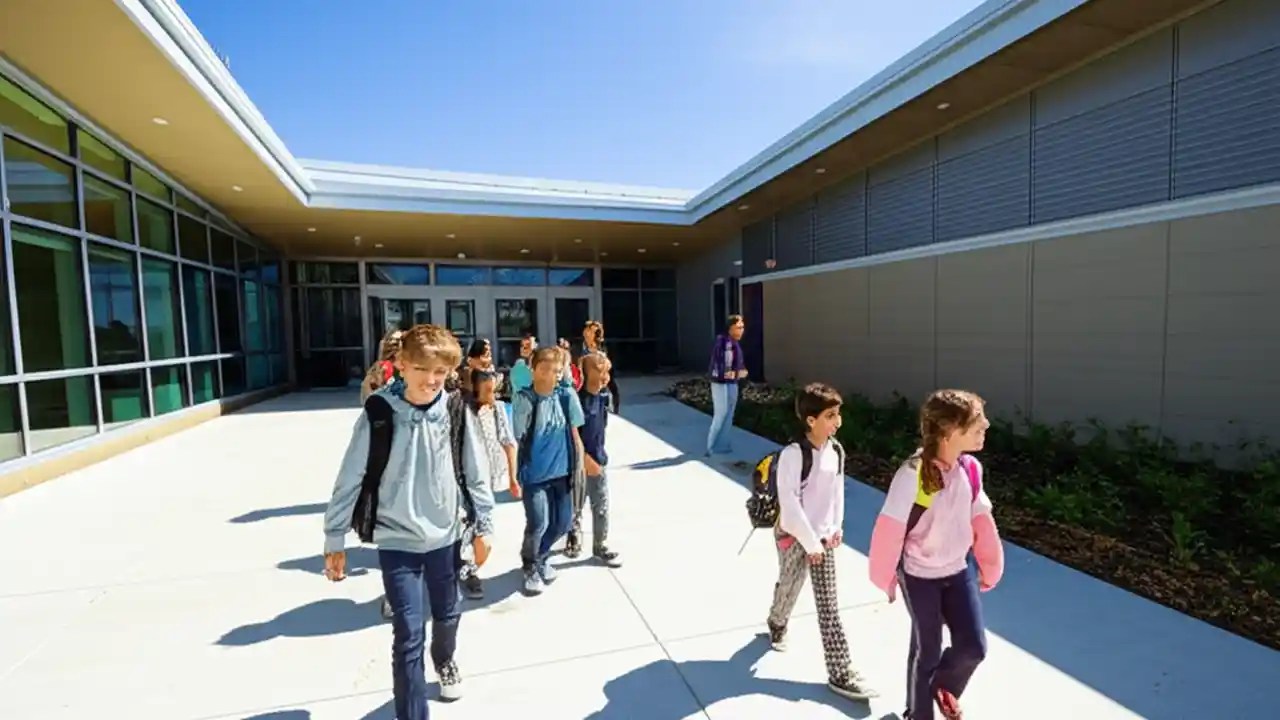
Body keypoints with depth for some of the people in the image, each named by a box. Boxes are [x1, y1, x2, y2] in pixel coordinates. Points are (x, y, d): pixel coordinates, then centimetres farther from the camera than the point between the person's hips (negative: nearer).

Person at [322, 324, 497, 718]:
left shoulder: (455, 412, -10)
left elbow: (475, 472, -1)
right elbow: (349, 479, -7)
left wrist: (483, 525, 3)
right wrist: (334, 540, -2)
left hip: (445, 536, 3)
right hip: (397, 542, -3)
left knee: (447, 614, 23)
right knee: (409, 634, -2)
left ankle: (445, 661, 55)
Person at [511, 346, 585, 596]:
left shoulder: (566, 395, -4)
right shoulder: (524, 399, -15)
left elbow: (573, 431, 5)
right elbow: (515, 439, -11)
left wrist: (579, 461, 5)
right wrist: (513, 475, -11)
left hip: (561, 470, 4)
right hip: (534, 473, -4)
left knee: (563, 521, 11)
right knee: (538, 523, -3)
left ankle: (540, 558, 39)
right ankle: (530, 567, 28)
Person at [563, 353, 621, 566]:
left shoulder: (604, 396, -2)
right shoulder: (578, 400, -21)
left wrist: (598, 456, 13)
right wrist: (586, 460, -17)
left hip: (599, 459, 5)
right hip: (579, 462, -5)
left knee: (601, 507, 11)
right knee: (576, 507, 15)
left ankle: (601, 547, 25)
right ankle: (574, 539, 36)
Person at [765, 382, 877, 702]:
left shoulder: (836, 451, -4)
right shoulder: (793, 454, -25)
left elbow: (838, 490, 9)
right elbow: (789, 502, -23)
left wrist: (836, 527, 4)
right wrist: (809, 541, -17)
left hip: (823, 536, 5)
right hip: (794, 536, -5)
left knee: (828, 605, 9)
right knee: (789, 589, 16)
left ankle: (840, 673, 22)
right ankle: (778, 624, 49)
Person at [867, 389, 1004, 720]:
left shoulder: (971, 468, -9)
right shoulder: (913, 473, -29)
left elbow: (981, 522, 4)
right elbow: (889, 530, -22)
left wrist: (990, 567, 12)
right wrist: (885, 578, -13)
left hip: (958, 571, 5)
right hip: (919, 576, -5)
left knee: (974, 647, 5)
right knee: (927, 651, 11)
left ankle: (944, 686, 40)